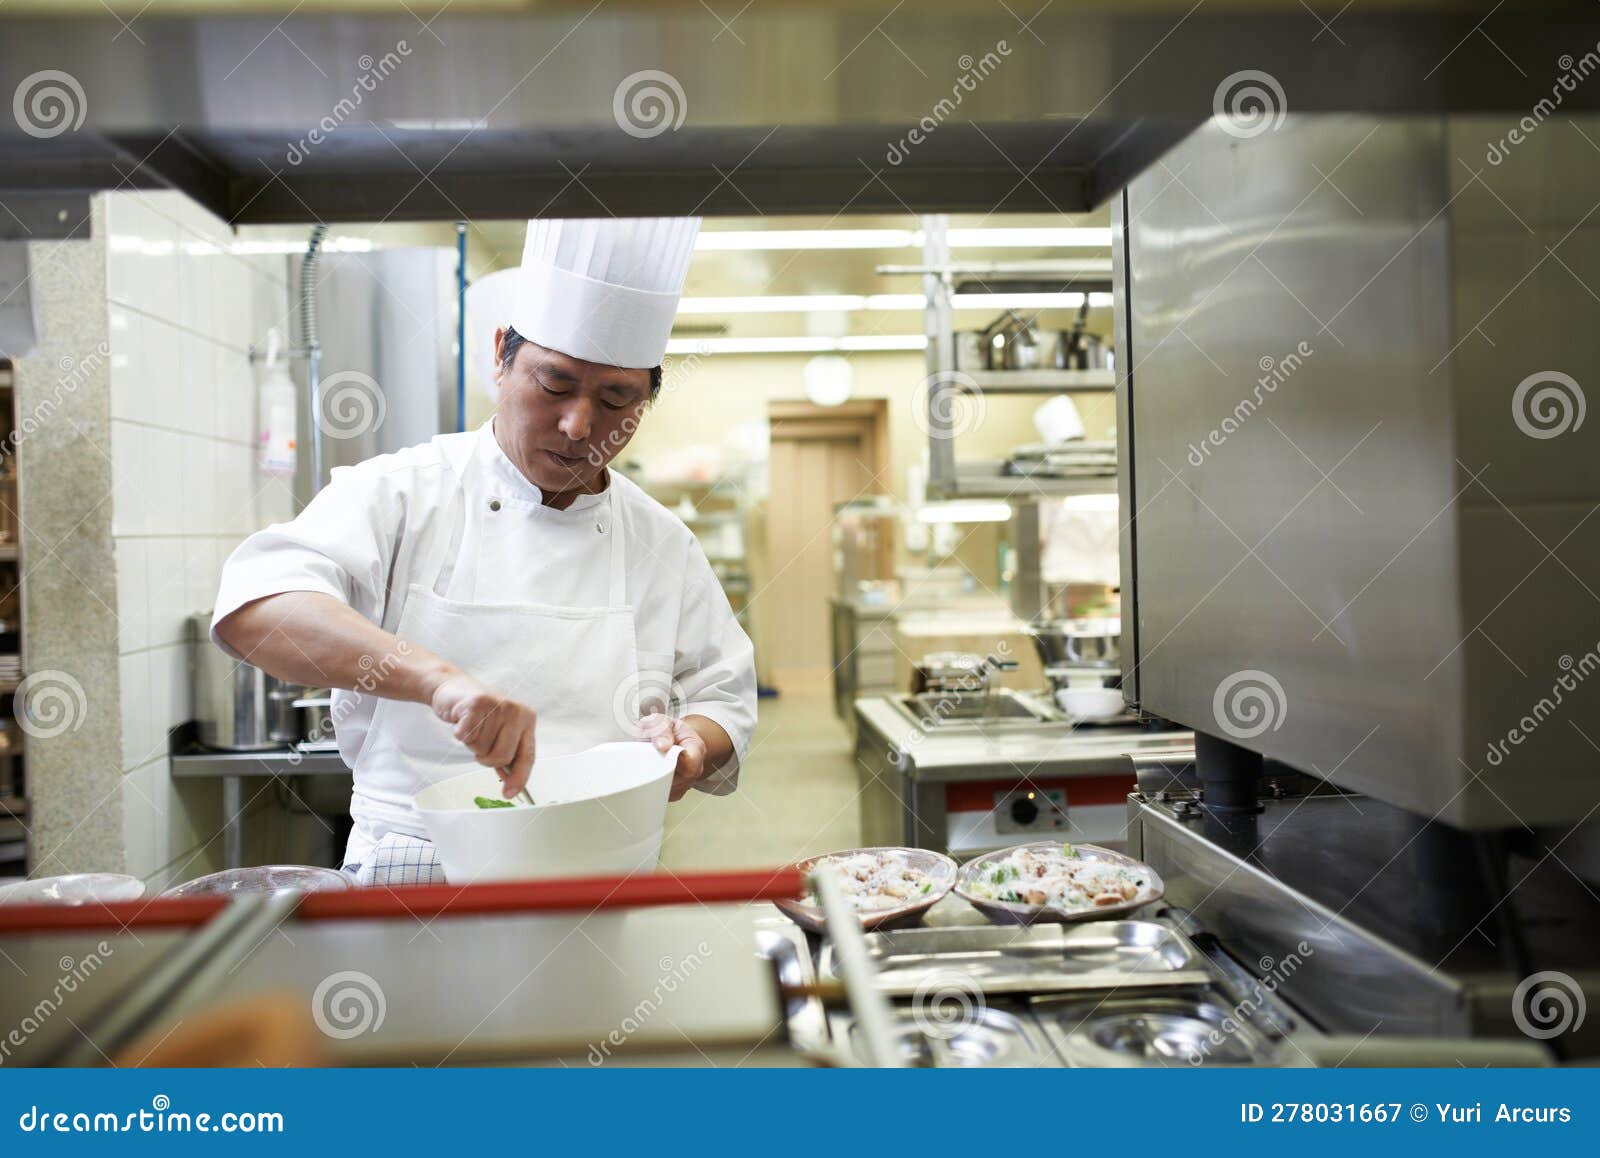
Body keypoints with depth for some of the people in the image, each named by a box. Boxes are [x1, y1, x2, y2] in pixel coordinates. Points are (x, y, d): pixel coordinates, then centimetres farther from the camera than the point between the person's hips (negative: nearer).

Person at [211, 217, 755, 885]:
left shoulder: (664, 543, 11)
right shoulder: (399, 494, 0)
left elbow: (724, 699, 17)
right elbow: (257, 610, -17)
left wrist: (693, 746, -7)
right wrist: (437, 677, -31)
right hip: (412, 879, -2)